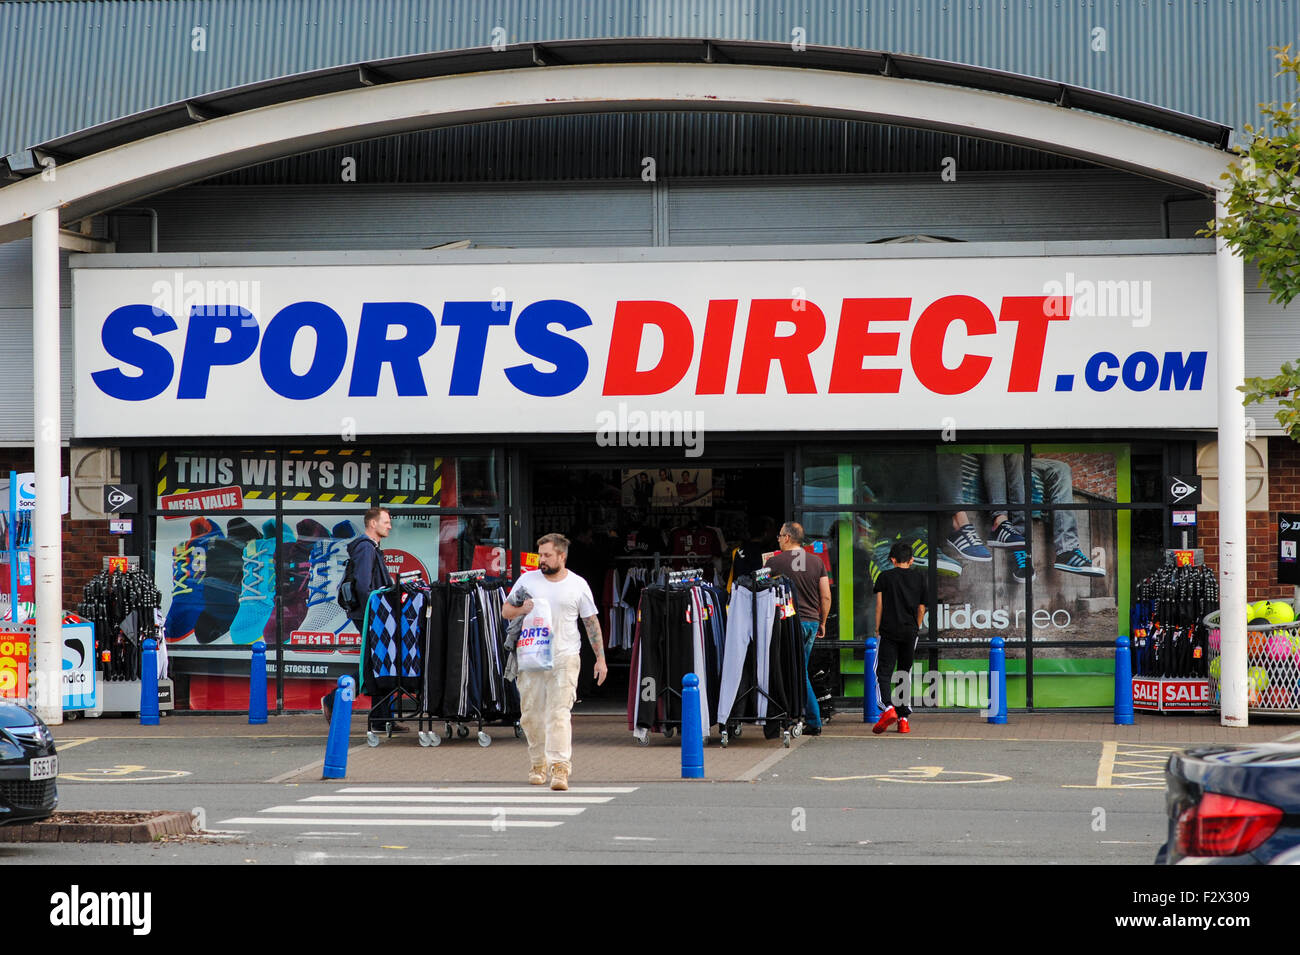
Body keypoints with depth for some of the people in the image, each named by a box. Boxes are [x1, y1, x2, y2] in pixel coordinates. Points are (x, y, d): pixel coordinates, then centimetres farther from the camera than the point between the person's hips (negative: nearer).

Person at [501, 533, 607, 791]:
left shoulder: (578, 585, 5)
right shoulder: (527, 580, 8)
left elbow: (592, 622, 10)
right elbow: (505, 611, 13)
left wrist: (601, 658, 7)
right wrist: (522, 610, -11)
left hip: (564, 659, -3)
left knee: (559, 714, -13)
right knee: (531, 715, 5)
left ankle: (560, 768, -19)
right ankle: (538, 763, 22)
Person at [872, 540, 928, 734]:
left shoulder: (885, 577, 0)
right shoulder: (919, 577, 7)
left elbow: (879, 604, -3)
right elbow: (921, 608, 8)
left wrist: (878, 628, 4)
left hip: (889, 631, -3)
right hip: (910, 631, 3)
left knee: (884, 672, -1)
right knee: (905, 673, 11)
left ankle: (888, 707, -26)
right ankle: (903, 718, 9)